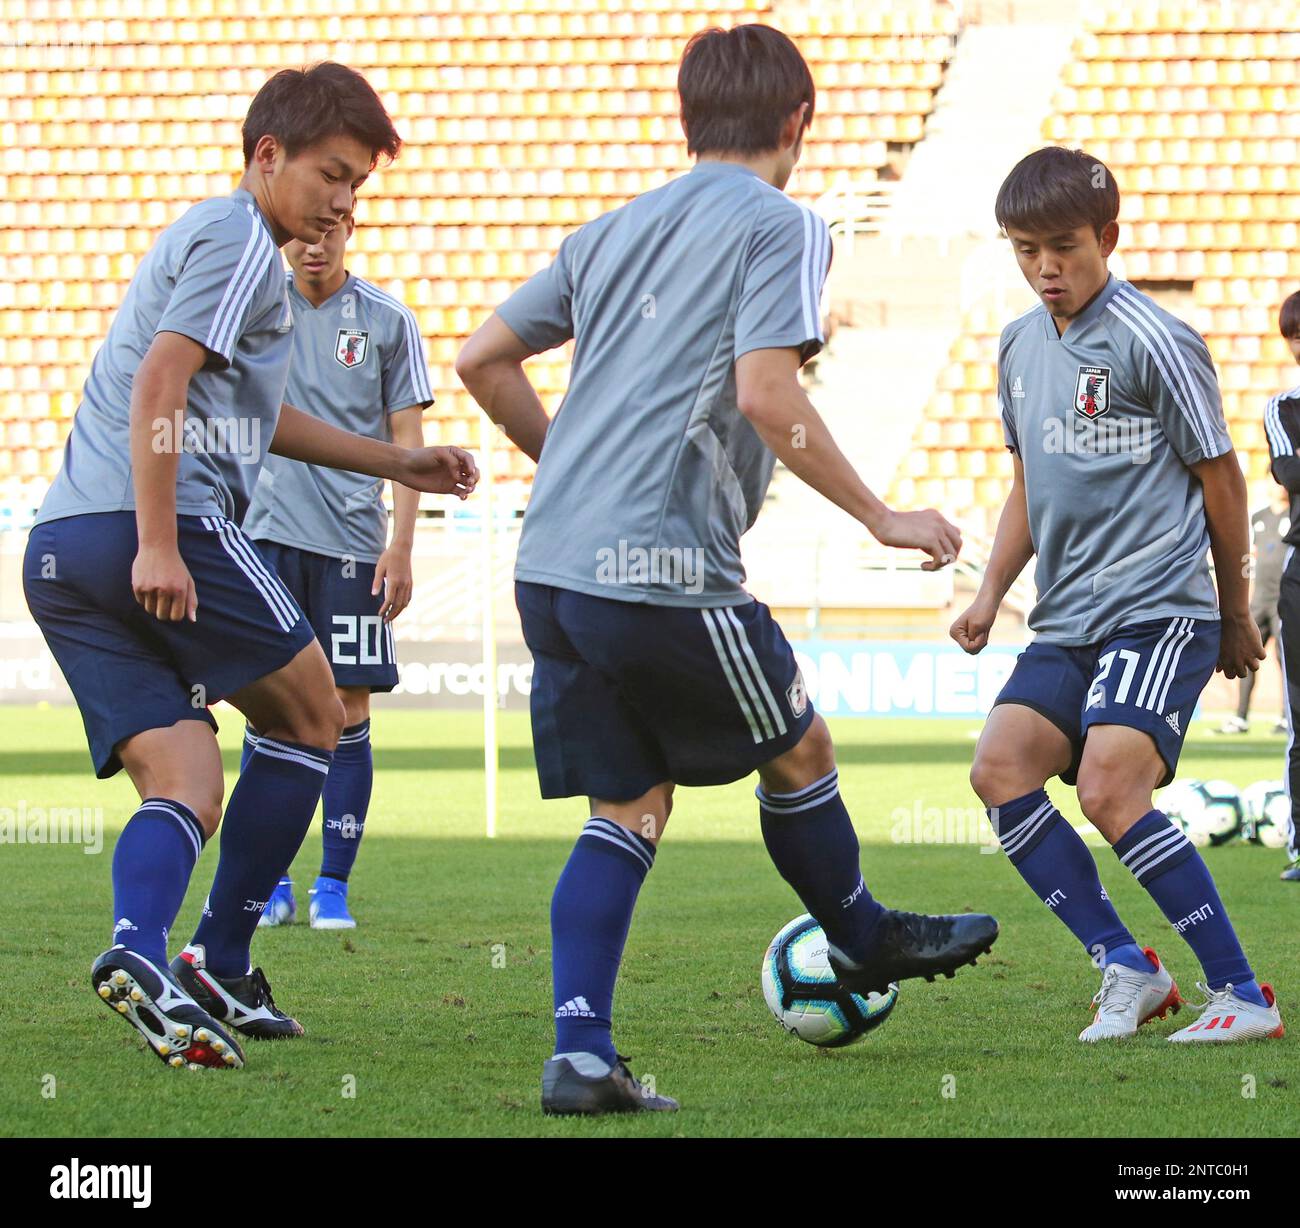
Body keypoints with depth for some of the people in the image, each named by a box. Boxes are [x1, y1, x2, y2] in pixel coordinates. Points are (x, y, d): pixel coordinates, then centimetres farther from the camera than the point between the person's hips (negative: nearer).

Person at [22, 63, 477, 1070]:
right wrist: (157, 545, -23)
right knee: (310, 719, 9)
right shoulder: (239, 241, -2)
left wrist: (397, 463, 42)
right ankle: (220, 966, 4)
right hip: (162, 529, -9)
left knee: (184, 791, 0)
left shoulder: (204, 239, 31)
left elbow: (251, 417, 42)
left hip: (60, 550, 9)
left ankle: (141, 952, -27)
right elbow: (159, 382, -16)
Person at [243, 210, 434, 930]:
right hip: (266, 533, 1)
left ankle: (333, 885, 4)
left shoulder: (386, 320, 4)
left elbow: (406, 439, 5)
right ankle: (271, 884, 5)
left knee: (348, 709, -3)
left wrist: (401, 543, -3)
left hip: (352, 540, -1)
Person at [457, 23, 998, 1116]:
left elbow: (484, 359, 20)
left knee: (628, 810, 10)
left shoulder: (618, 228, 20)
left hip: (552, 565, 7)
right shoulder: (782, 226, -2)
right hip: (665, 567, -7)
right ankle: (868, 943, 36)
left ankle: (580, 1056, -1)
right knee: (800, 750, 16)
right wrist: (882, 519, -7)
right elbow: (765, 392, -15)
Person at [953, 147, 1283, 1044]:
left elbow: (1219, 477, -1)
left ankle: (1243, 994, -11)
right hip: (1067, 624, 7)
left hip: (1159, 612, -7)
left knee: (1109, 791, -21)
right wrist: (991, 593, 14)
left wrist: (1236, 616, 5)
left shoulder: (1154, 340, -9)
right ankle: (1126, 968, -1)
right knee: (1000, 768, -11)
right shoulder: (1020, 346, 13)